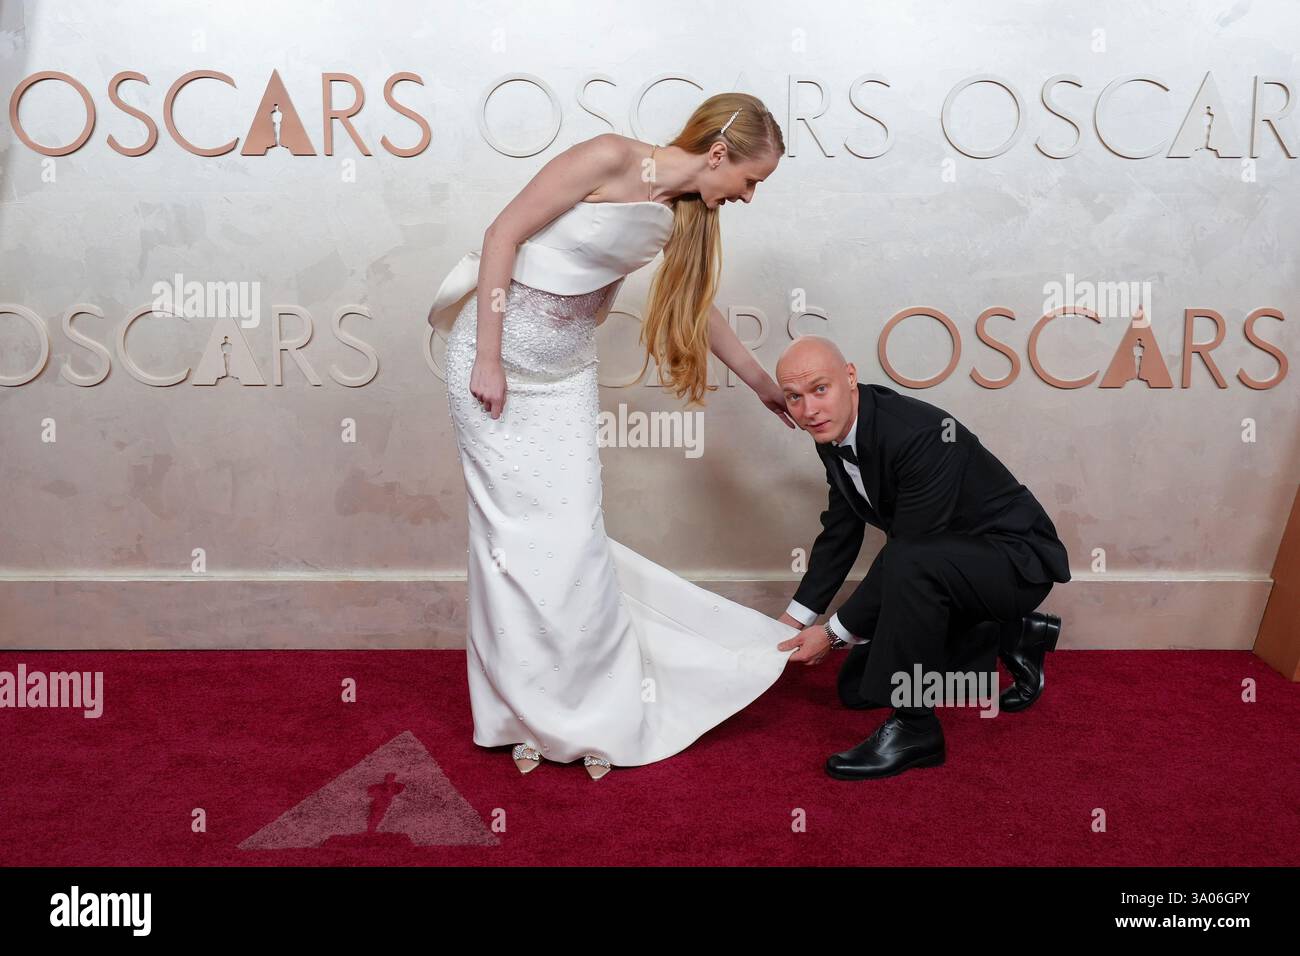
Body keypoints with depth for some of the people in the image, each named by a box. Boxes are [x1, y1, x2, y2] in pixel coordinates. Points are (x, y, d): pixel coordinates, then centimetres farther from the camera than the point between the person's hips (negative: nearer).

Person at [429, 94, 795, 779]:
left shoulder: (685, 214, 3)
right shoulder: (611, 159, -18)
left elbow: (698, 306, 17)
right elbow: (503, 235, -17)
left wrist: (765, 386, 26)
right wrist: (488, 360, -18)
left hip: (566, 374, 6)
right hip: (497, 359, -5)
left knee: (575, 538, 1)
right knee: (515, 535, 0)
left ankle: (592, 707, 16)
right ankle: (525, 712, 16)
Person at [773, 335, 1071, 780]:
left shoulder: (920, 434, -32)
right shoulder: (834, 434, -5)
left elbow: (906, 553, -30)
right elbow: (840, 532, 7)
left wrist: (834, 632, -23)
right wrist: (795, 620, 5)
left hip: (1017, 558, -9)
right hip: (944, 561, 9)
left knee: (909, 564, -41)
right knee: (856, 690, 13)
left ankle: (913, 727, -23)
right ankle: (1004, 638, 21)